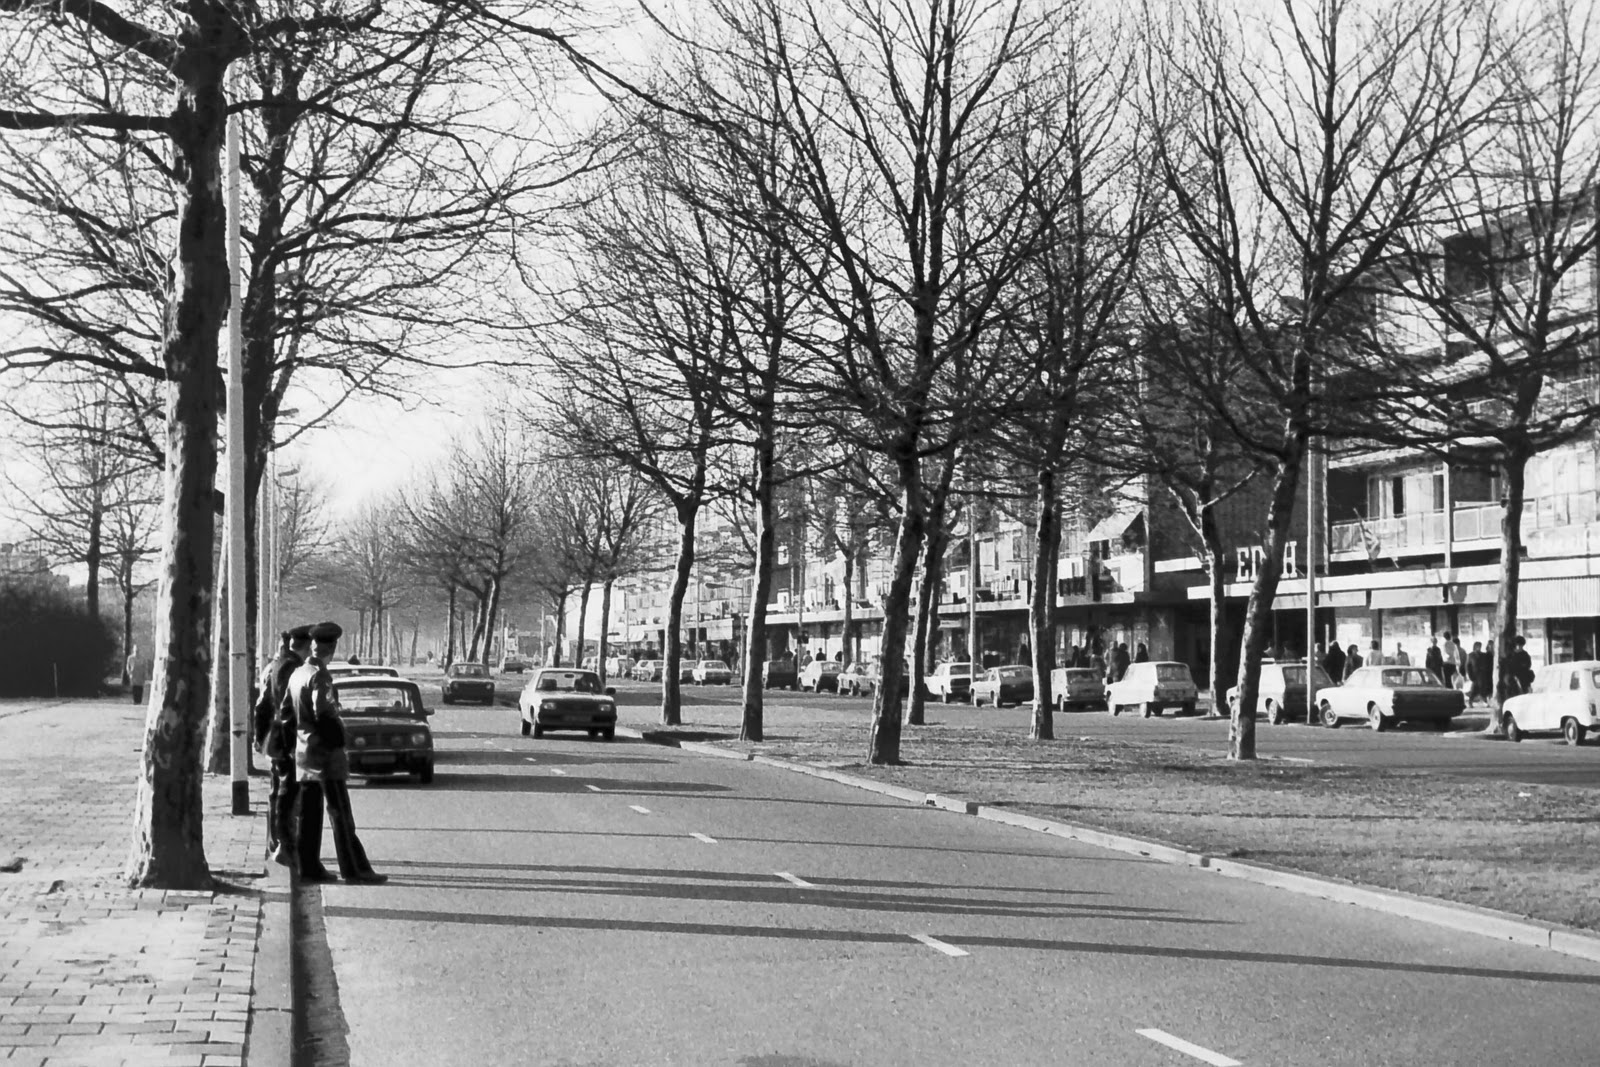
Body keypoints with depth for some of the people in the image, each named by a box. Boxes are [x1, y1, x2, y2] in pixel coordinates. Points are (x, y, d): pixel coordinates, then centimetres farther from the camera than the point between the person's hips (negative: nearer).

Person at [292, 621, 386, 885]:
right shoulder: (320, 676, -15)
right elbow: (323, 713, -22)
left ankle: (309, 866, 12)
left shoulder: (297, 674, 10)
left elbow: (291, 711, 14)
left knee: (309, 814, 10)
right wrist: (337, 742, -12)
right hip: (325, 753, -8)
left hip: (303, 751, 9)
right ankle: (354, 868, -4)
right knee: (340, 813, -6)